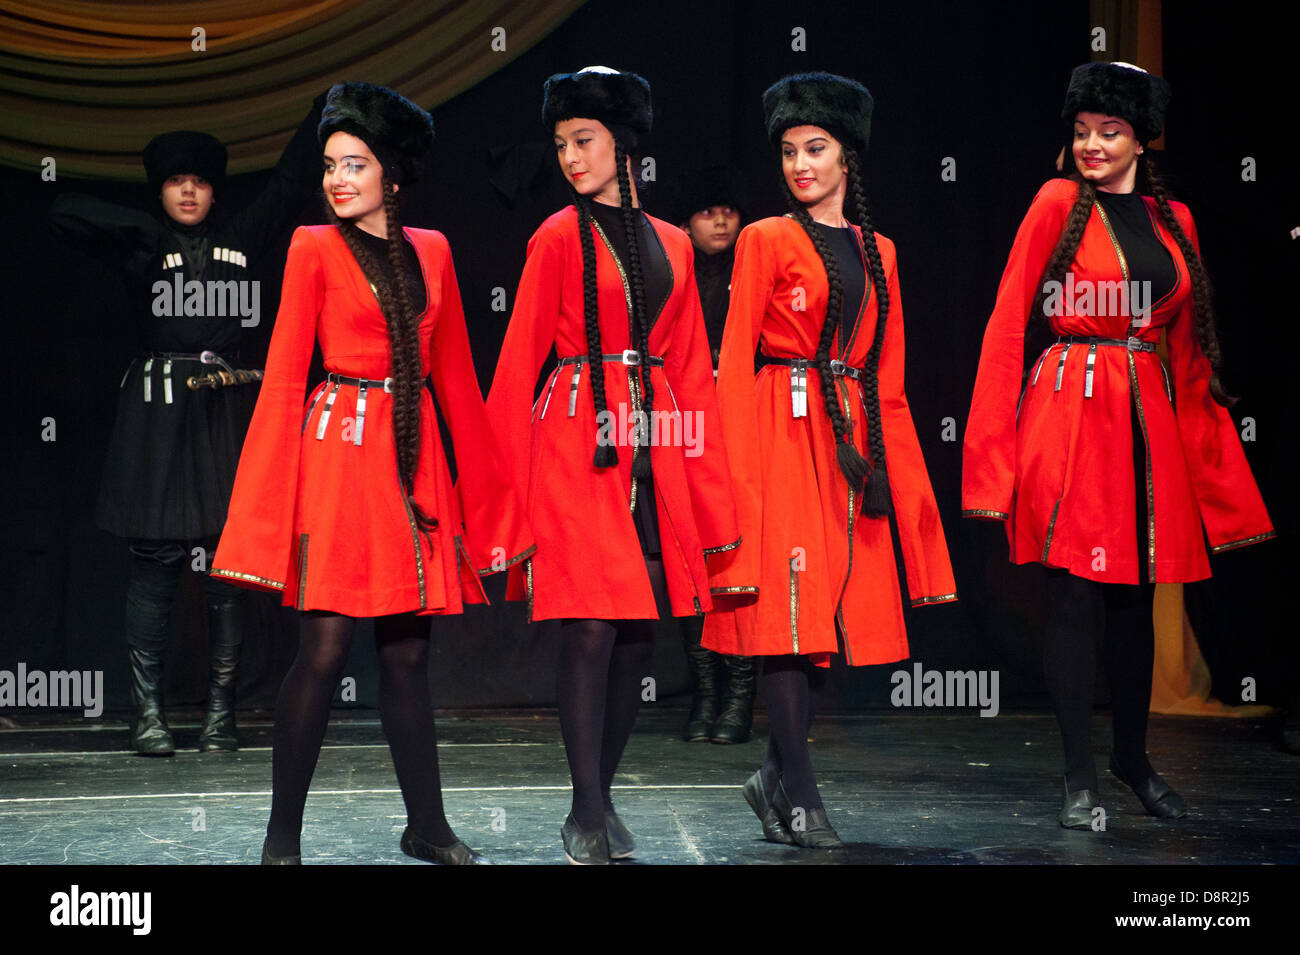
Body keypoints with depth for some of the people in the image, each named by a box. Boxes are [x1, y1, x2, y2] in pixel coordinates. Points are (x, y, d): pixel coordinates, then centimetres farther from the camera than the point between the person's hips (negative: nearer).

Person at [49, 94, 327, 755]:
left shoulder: (242, 238, 14)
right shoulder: (140, 246, 8)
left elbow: (290, 184, 19)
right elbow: (65, 213, -3)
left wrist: (323, 111, 20)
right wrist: (154, 230, -4)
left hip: (228, 411, 2)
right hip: (157, 413, -2)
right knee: (155, 562, -4)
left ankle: (220, 709, 4)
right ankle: (148, 712, -1)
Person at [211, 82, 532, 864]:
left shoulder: (430, 251, 11)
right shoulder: (315, 249, 0)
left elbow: (454, 374, 15)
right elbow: (285, 375, -4)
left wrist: (484, 488, 13)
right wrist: (271, 504, -10)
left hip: (414, 463, 4)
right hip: (340, 454, -4)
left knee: (409, 652, 8)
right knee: (325, 649, -8)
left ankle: (427, 826, 17)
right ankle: (283, 836, 0)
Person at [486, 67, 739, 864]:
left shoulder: (671, 244, 14)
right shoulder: (560, 238, 2)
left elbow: (691, 369, 16)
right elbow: (520, 361, 1)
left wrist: (707, 481, 11)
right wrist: (503, 480, -5)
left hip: (655, 447, 5)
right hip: (578, 441, -4)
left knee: (642, 627, 5)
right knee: (592, 625, -10)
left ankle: (603, 798, 18)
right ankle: (588, 815, -3)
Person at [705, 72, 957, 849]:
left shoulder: (878, 251, 15)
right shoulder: (767, 241, 1)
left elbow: (888, 380, 17)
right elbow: (735, 362, -3)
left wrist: (896, 466, 10)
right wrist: (735, 464, -12)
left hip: (852, 442, 5)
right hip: (784, 436, -5)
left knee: (839, 607, 5)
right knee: (789, 607, -8)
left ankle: (775, 778, 18)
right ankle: (799, 797, -1)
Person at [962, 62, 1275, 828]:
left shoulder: (1174, 219, 13)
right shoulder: (1058, 204, -1)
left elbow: (1188, 346, 16)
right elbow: (1008, 323, -5)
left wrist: (1205, 446, 12)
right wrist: (995, 446, -11)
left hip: (1151, 422, 5)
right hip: (1072, 414, -5)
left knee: (1136, 598, 11)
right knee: (1077, 598, -3)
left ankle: (1134, 758, 25)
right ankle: (1081, 776, 4)